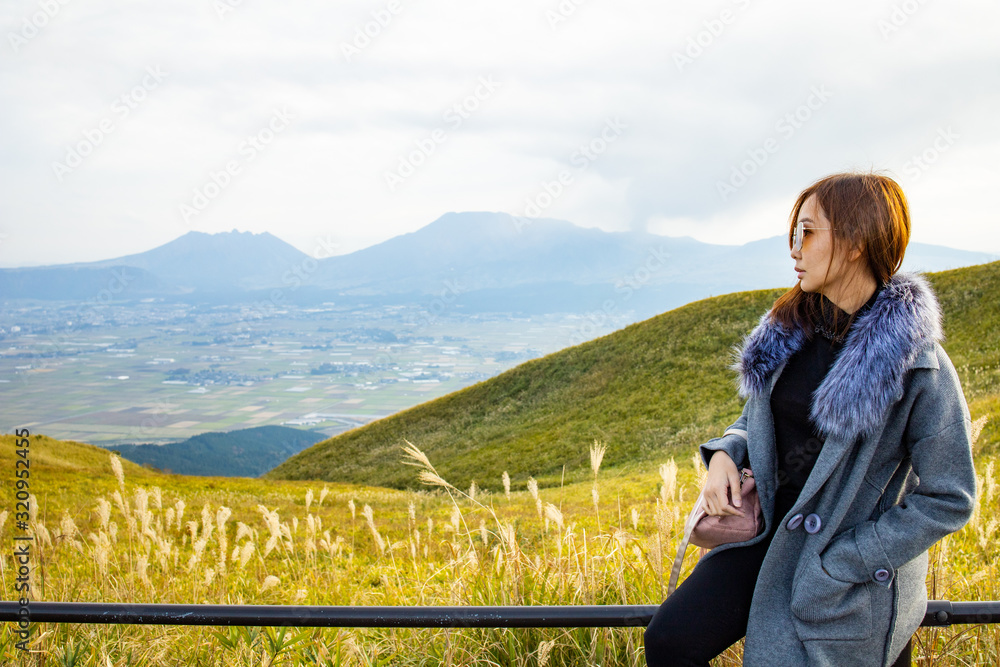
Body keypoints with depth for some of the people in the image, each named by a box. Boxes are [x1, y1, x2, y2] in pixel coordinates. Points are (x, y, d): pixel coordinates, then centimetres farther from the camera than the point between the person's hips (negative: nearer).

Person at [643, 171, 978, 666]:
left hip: (852, 584, -5)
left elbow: (947, 500, -13)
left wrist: (840, 562, -15)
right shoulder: (789, 329, 1)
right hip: (769, 531, 5)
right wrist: (725, 454, -7)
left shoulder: (919, 364, -17)